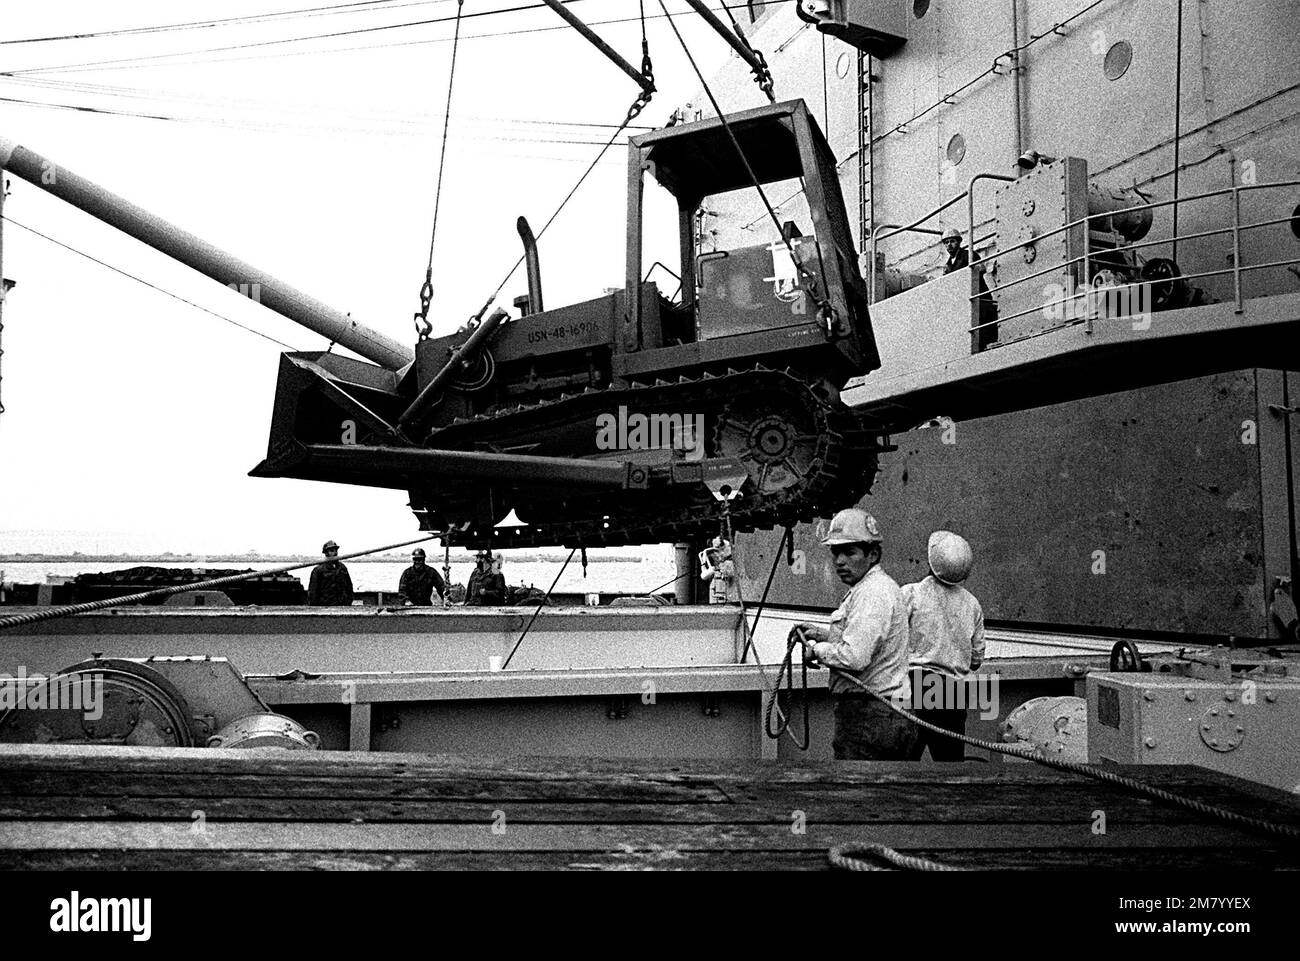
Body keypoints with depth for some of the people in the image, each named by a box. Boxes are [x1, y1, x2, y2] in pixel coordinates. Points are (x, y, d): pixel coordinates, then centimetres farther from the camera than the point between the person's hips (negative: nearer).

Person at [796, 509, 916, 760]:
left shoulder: (872, 593, -16)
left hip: (867, 717, -11)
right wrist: (823, 634, 15)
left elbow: (854, 657, -25)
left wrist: (817, 650, -8)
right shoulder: (884, 586, 18)